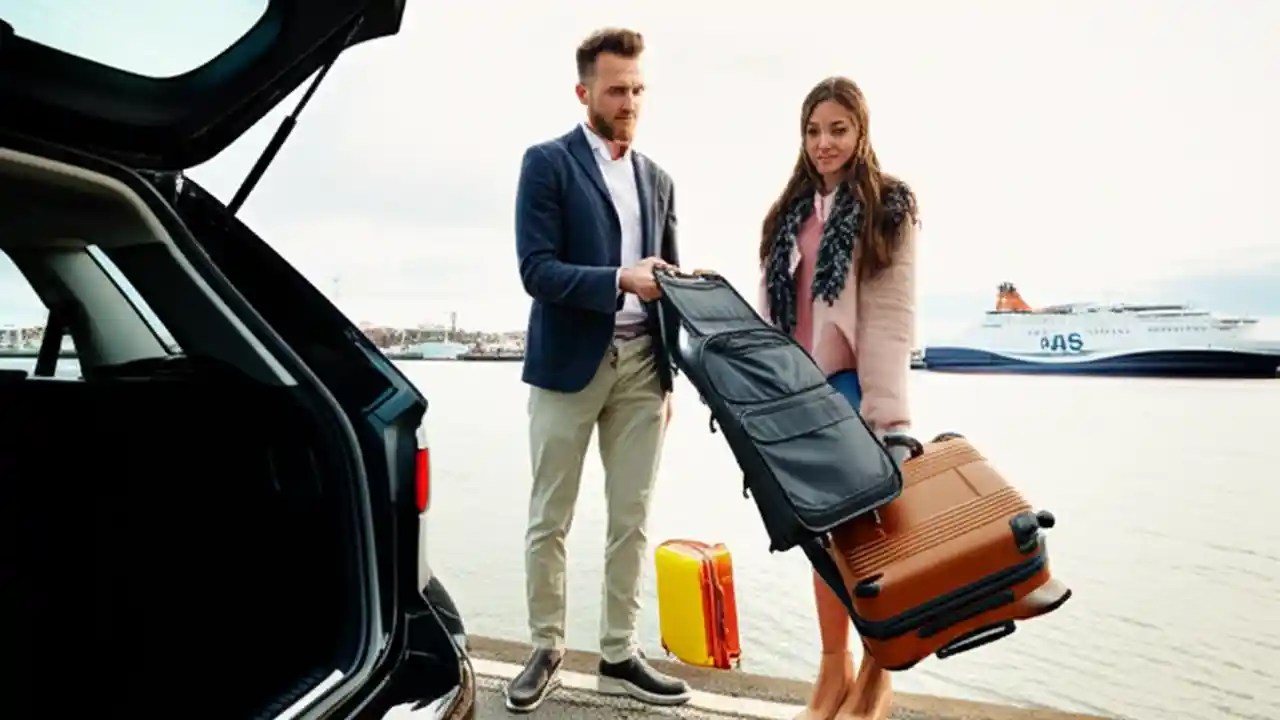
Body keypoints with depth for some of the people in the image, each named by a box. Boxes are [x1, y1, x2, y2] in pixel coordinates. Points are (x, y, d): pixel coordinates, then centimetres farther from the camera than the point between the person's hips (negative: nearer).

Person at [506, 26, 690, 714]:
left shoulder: (657, 179, 14)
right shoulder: (547, 163, -1)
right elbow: (536, 269, -11)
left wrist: (669, 372, 11)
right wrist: (619, 280, -24)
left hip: (640, 363, 5)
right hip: (569, 361, -4)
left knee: (631, 519, 7)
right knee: (549, 520, 5)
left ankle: (619, 656, 20)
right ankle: (545, 651, 21)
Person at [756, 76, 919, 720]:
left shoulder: (889, 206, 1)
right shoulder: (789, 211, 16)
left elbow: (894, 314, -8)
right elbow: (771, 306, 14)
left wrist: (886, 409, -16)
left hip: (854, 385, -5)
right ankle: (833, 667, 22)